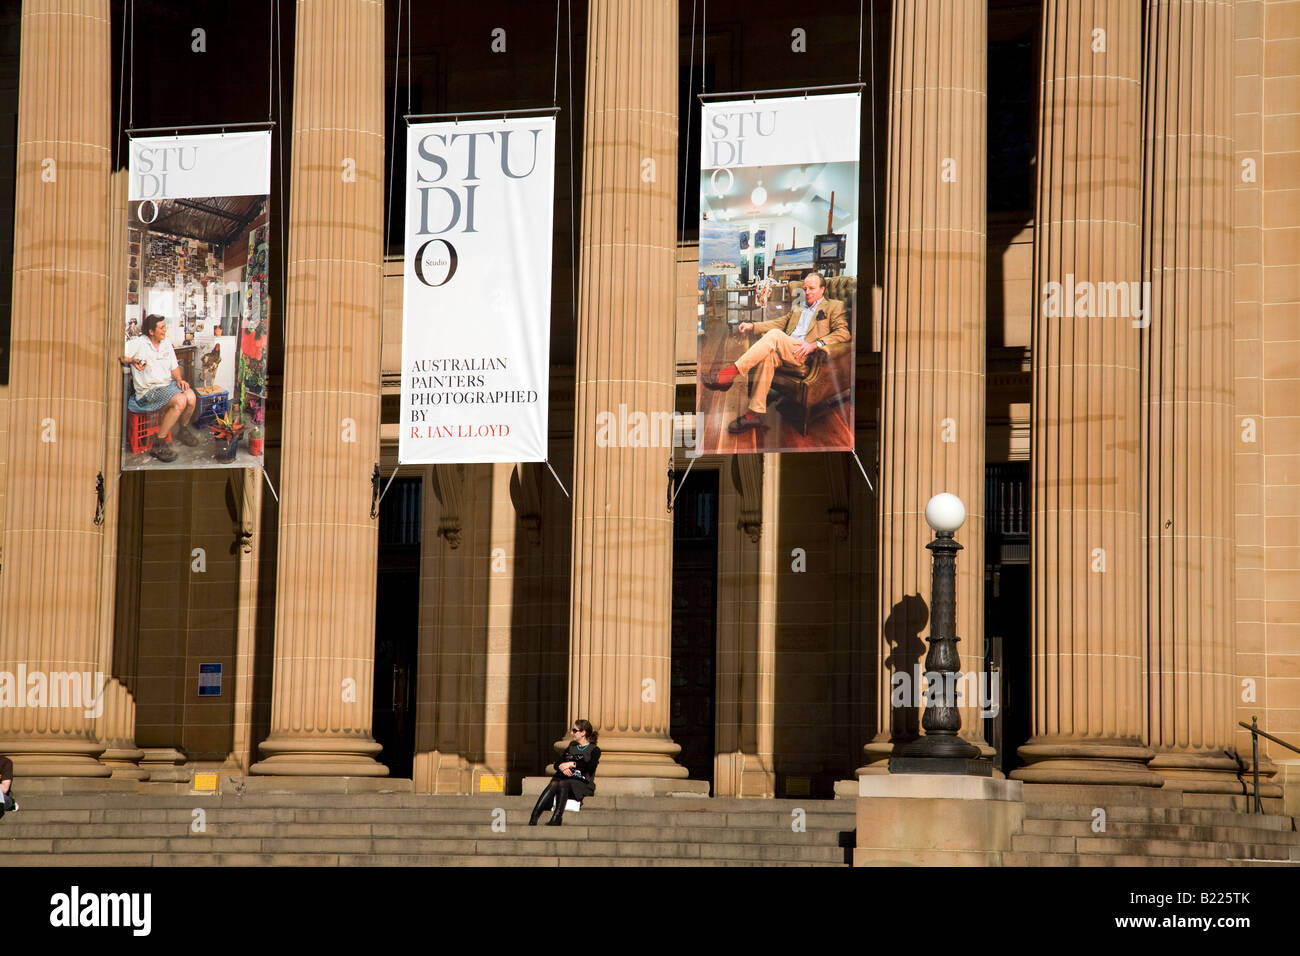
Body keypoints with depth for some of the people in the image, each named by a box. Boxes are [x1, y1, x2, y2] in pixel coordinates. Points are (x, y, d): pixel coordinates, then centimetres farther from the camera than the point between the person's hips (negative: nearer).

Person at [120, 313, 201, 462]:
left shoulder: (166, 344, 15)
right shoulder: (138, 344, -6)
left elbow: (174, 367, 20)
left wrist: (179, 379, 1)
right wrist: (132, 361, -24)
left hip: (168, 384, 7)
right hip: (149, 390, -7)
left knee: (190, 396, -23)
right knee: (180, 400, -31)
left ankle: (183, 430, 10)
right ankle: (158, 444, -24)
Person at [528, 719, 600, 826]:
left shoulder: (594, 750, 6)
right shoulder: (571, 746, 25)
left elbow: (590, 765, -15)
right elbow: (557, 764, 15)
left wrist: (571, 764, -16)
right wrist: (563, 768, -8)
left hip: (583, 783, -4)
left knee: (562, 784, -36)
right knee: (553, 784, -31)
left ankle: (557, 818, -50)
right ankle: (534, 817, -47)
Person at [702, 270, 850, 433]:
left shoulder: (834, 306, 13)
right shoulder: (797, 308, 34)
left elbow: (843, 332, -1)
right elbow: (779, 323, 28)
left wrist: (816, 344, -15)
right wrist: (752, 326, 11)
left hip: (803, 354, -6)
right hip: (784, 351, 6)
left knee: (774, 334, -31)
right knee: (768, 355, -31)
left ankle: (733, 372, -36)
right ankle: (756, 412, -33)